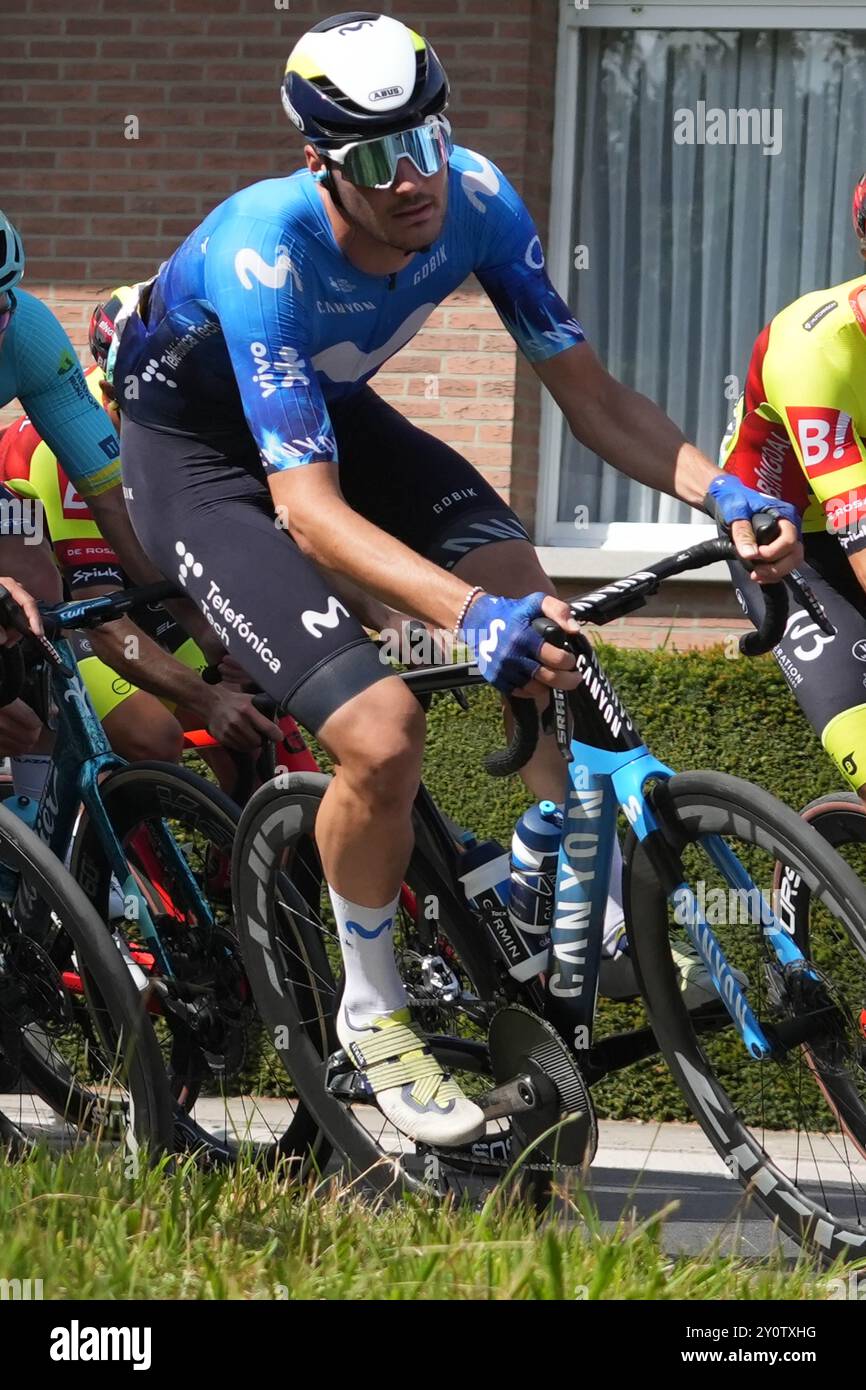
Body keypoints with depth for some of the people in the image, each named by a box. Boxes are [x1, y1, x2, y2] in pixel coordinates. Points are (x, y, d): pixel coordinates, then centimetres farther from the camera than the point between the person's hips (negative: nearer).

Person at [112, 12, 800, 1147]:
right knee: (382, 736, -23)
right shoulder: (263, 255, -36)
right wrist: (469, 616, -54)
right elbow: (309, 507, -41)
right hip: (201, 451, -6)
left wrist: (721, 492, -30)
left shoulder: (476, 203, -20)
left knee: (515, 578, -21)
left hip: (334, 412, 6)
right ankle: (371, 1012, 0)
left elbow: (590, 395, -12)